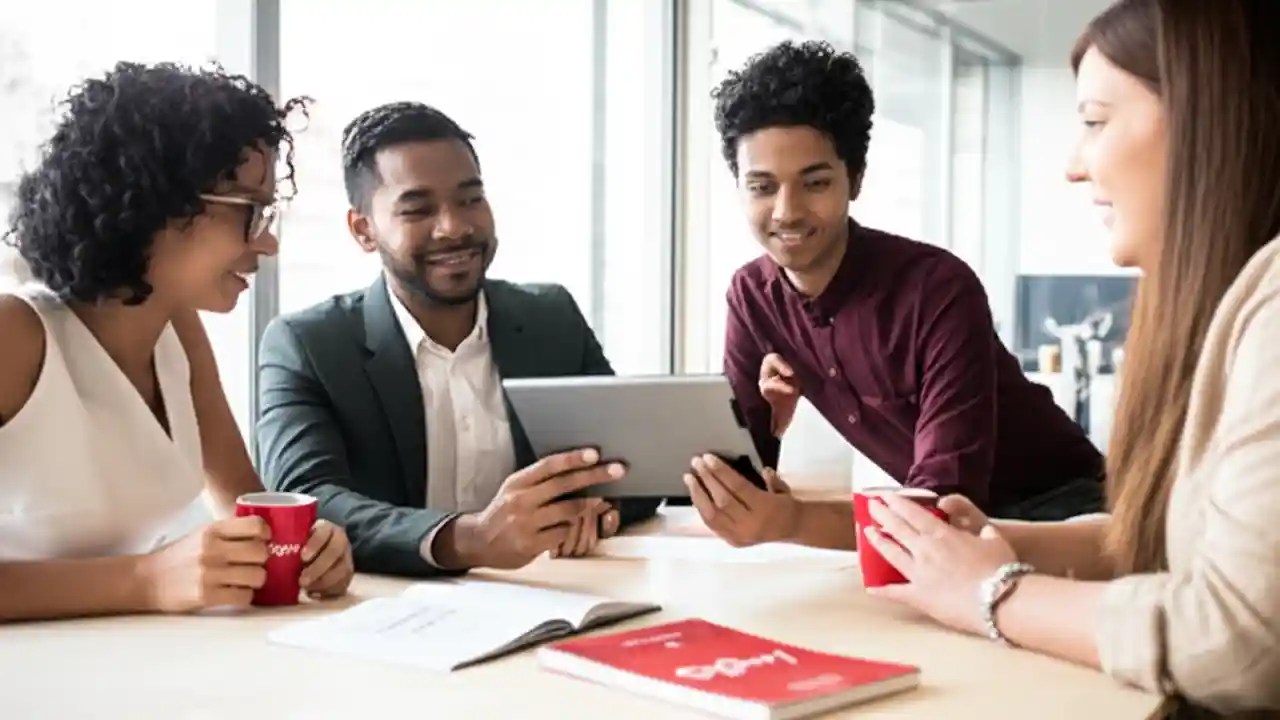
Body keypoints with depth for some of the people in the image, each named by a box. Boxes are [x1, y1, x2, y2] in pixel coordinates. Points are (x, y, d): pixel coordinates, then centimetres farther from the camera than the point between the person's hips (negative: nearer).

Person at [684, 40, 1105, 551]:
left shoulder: (939, 288, -25)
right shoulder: (752, 295, -7)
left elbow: (948, 506, -32)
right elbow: (737, 456, -4)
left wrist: (792, 521, -47)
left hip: (1054, 509, -6)